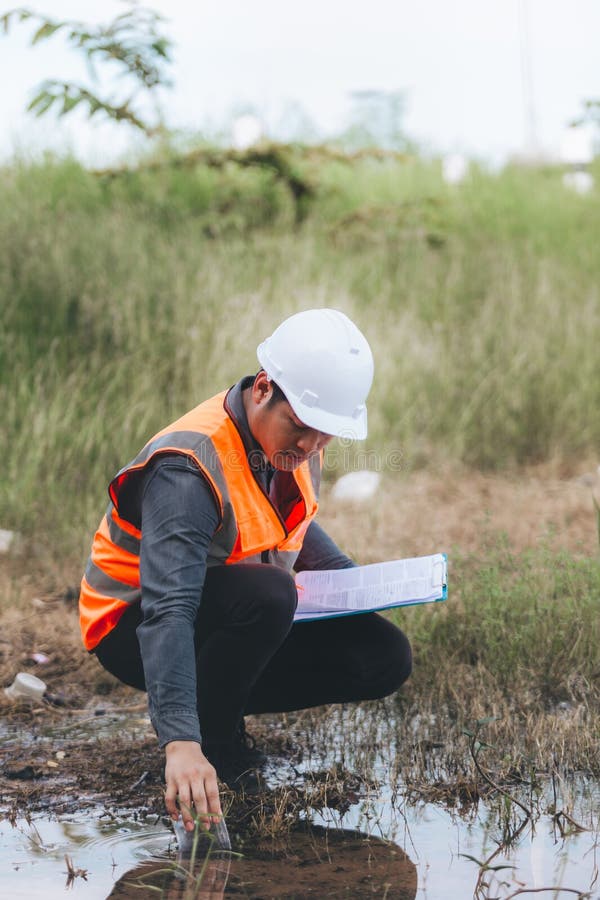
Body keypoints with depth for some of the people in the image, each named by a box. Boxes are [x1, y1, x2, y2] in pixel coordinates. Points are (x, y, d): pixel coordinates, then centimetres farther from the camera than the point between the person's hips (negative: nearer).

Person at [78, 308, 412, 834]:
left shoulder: (295, 443, -6)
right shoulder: (189, 469, -32)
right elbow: (167, 613, -42)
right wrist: (181, 743, -52)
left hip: (236, 623, 8)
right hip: (133, 629, -8)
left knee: (385, 658, -9)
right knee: (268, 593, -38)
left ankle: (218, 701, 4)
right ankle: (210, 736, -15)